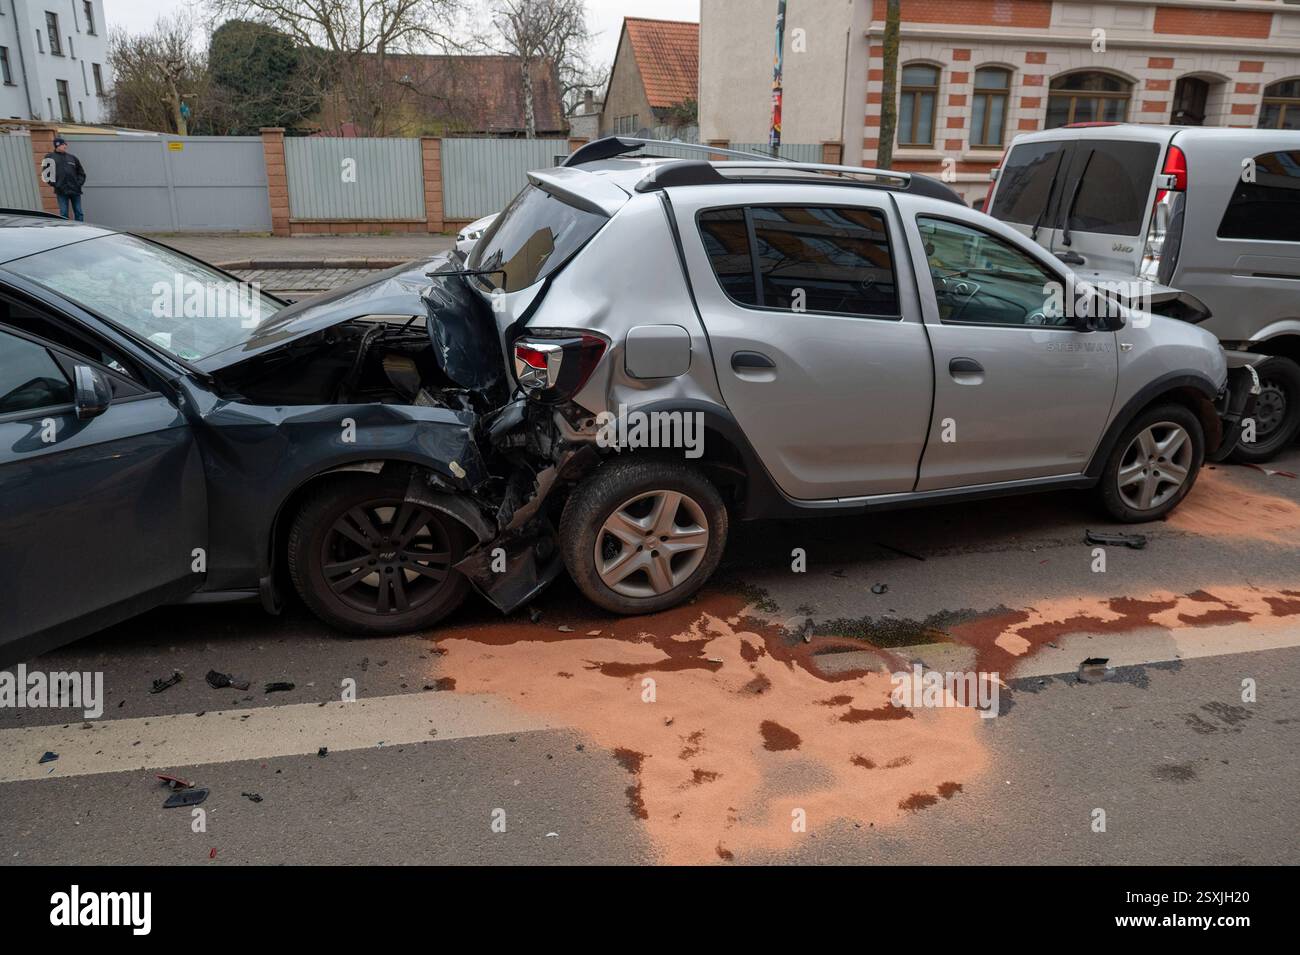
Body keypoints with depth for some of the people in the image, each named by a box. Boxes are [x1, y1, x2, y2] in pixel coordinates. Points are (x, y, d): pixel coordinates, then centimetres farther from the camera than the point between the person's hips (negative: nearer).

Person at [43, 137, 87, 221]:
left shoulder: (72, 158, 14)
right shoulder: (50, 157, 6)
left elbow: (81, 173, 19)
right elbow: (45, 173, 5)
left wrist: (79, 183, 3)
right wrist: (54, 184, -4)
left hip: (75, 190, 2)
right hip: (61, 192, -2)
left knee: (79, 213, 2)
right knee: (63, 214, -2)